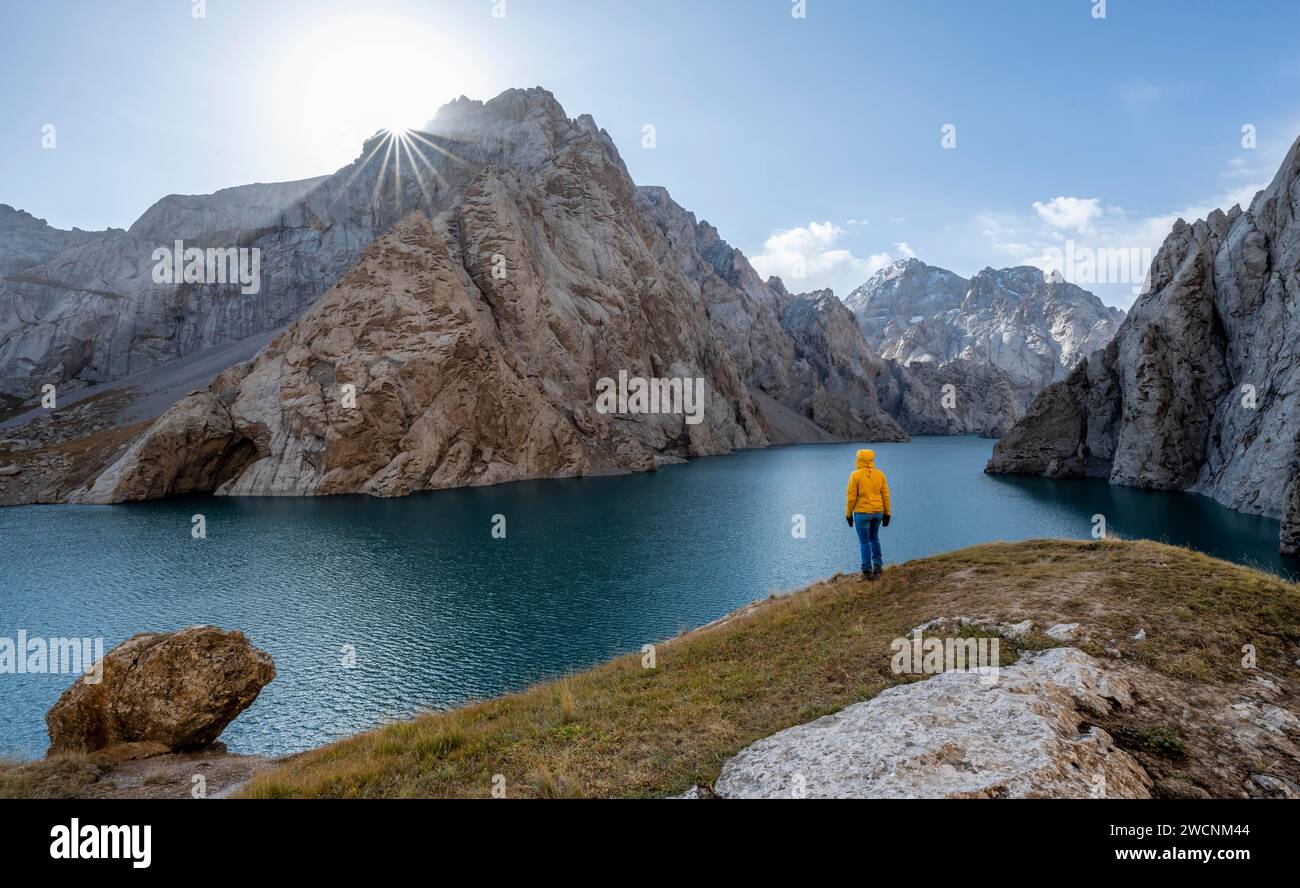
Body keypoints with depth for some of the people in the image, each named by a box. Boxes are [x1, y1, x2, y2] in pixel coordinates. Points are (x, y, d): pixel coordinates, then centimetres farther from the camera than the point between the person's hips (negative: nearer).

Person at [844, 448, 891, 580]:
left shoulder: (855, 475, -13)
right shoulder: (880, 474, -1)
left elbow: (851, 497, -13)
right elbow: (885, 495, 2)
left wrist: (848, 514, -2)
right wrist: (887, 514, 10)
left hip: (862, 513, -4)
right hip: (877, 512, 4)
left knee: (864, 542, 6)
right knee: (874, 538, 24)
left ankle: (868, 571, 6)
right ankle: (878, 565, 19)